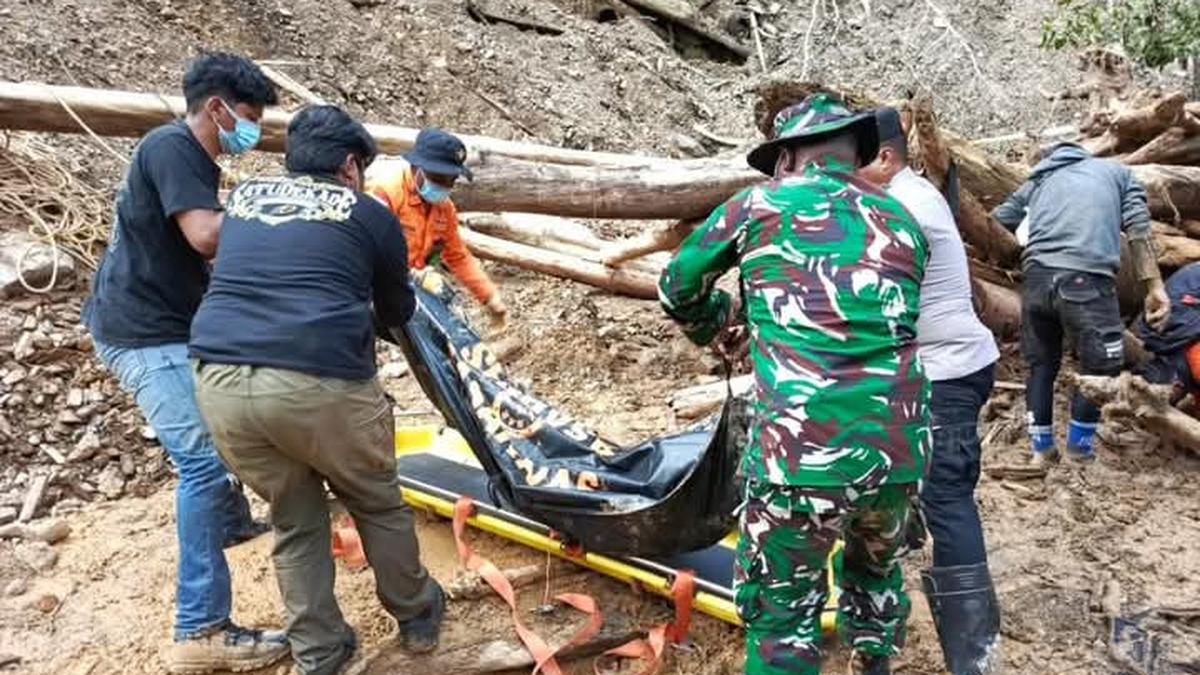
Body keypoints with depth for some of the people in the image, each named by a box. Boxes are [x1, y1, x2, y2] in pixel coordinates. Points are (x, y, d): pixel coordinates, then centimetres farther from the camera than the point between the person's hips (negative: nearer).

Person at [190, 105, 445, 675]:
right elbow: (398, 313, 22)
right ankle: (417, 614, 40)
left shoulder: (243, 196, 21)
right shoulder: (370, 214, 10)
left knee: (294, 519, 24)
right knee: (377, 503, 21)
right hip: (319, 382, -4)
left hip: (220, 382, 4)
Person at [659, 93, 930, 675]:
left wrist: (715, 328, 39)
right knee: (877, 571, 32)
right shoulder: (902, 221, 14)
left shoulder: (758, 205, 6)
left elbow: (677, 289, 18)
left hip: (801, 457, -4)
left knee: (781, 614, 15)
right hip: (900, 452, 5)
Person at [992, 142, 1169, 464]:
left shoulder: (1037, 180, 31)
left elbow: (997, 221, 22)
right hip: (1087, 279, -3)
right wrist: (1154, 287, 3)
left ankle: (1041, 446, 24)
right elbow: (1138, 229, 9)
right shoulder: (1117, 171, 24)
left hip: (1036, 277, 3)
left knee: (1042, 363, 19)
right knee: (1100, 365, 14)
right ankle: (1080, 443, 23)